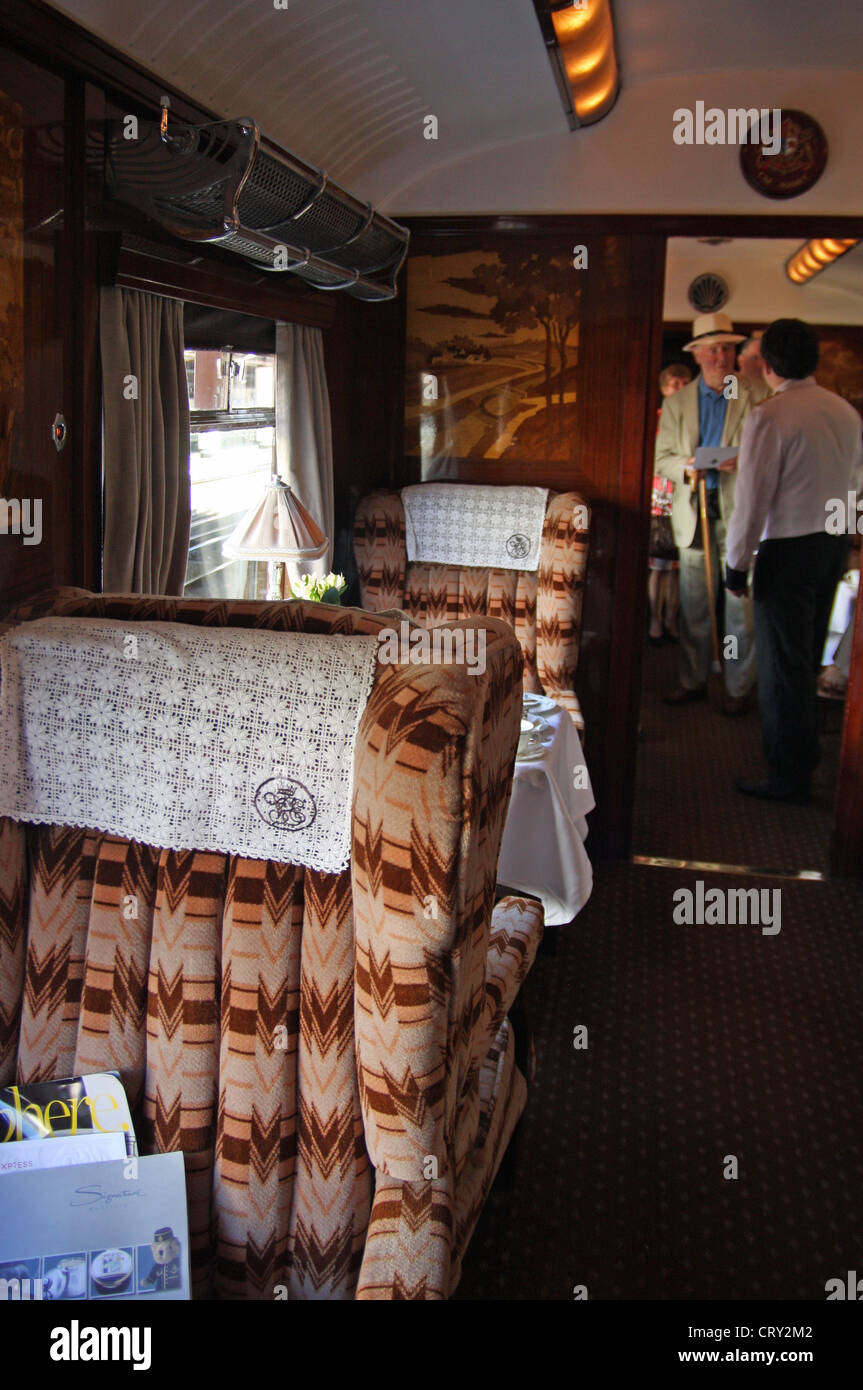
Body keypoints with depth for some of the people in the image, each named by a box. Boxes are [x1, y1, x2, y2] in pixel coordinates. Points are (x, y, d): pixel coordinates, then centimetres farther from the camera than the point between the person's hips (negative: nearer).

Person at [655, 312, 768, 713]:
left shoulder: (758, 397, 4)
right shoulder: (676, 403, 12)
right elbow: (662, 458, 10)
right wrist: (685, 467, -11)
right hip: (694, 514, 3)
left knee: (741, 603, -1)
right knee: (693, 604, 8)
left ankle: (739, 687, 10)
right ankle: (692, 680, 21)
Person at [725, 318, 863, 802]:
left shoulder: (770, 417, -15)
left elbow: (752, 499, -15)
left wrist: (737, 565, -8)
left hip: (789, 545, -7)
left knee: (782, 662, -1)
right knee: (808, 654, 19)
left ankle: (790, 777, 5)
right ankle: (804, 754, 32)